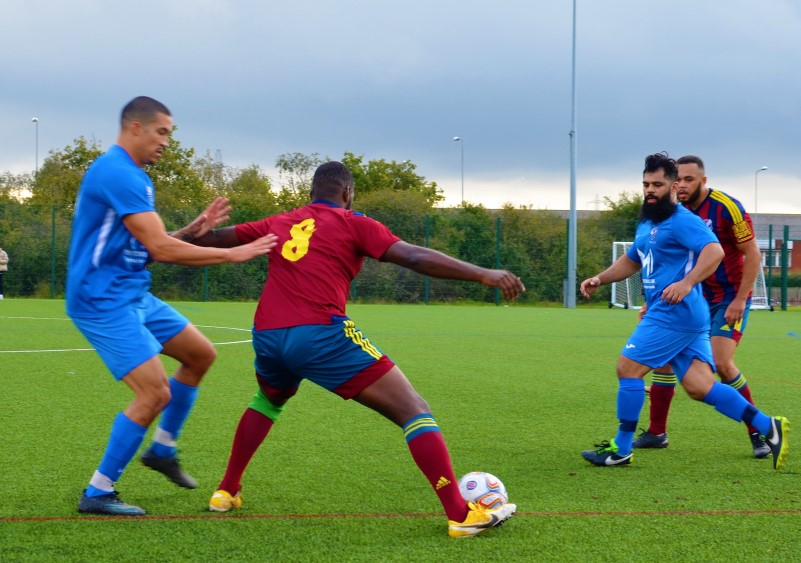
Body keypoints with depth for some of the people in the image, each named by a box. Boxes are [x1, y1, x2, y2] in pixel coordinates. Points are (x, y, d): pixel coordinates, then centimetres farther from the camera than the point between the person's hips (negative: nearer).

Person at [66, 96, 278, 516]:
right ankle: (97, 494, -5)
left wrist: (194, 229, 1)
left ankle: (162, 449, 25)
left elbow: (149, 247, 16)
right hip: (103, 300, -11)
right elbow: (161, 249, -23)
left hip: (133, 295, 11)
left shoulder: (130, 176, 15)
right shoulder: (118, 173, -19)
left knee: (201, 354, 14)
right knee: (155, 392, -16)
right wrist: (232, 255, -17)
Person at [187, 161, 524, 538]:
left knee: (269, 400, 39)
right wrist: (484, 274, -4)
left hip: (267, 335, 6)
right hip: (321, 335, -6)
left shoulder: (279, 224, 21)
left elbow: (215, 238, 32)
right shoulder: (353, 224, 7)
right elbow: (414, 258, -4)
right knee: (414, 410, -3)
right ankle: (461, 515, -11)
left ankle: (227, 492, 37)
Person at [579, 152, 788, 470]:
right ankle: (769, 428, 5)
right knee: (700, 387, 3)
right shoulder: (646, 225, 21)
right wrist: (599, 280, 21)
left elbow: (714, 251, -23)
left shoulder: (681, 220, -9)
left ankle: (621, 450, 5)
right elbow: (631, 262, 35)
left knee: (628, 369, -5)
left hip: (676, 313, -10)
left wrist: (686, 283, -35)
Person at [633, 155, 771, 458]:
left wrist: (740, 300, -17)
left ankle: (759, 433, -3)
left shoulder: (726, 207, -17)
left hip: (729, 299, -6)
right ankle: (656, 433, 13)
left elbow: (753, 254, -14)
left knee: (721, 363, -20)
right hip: (694, 297, 6)